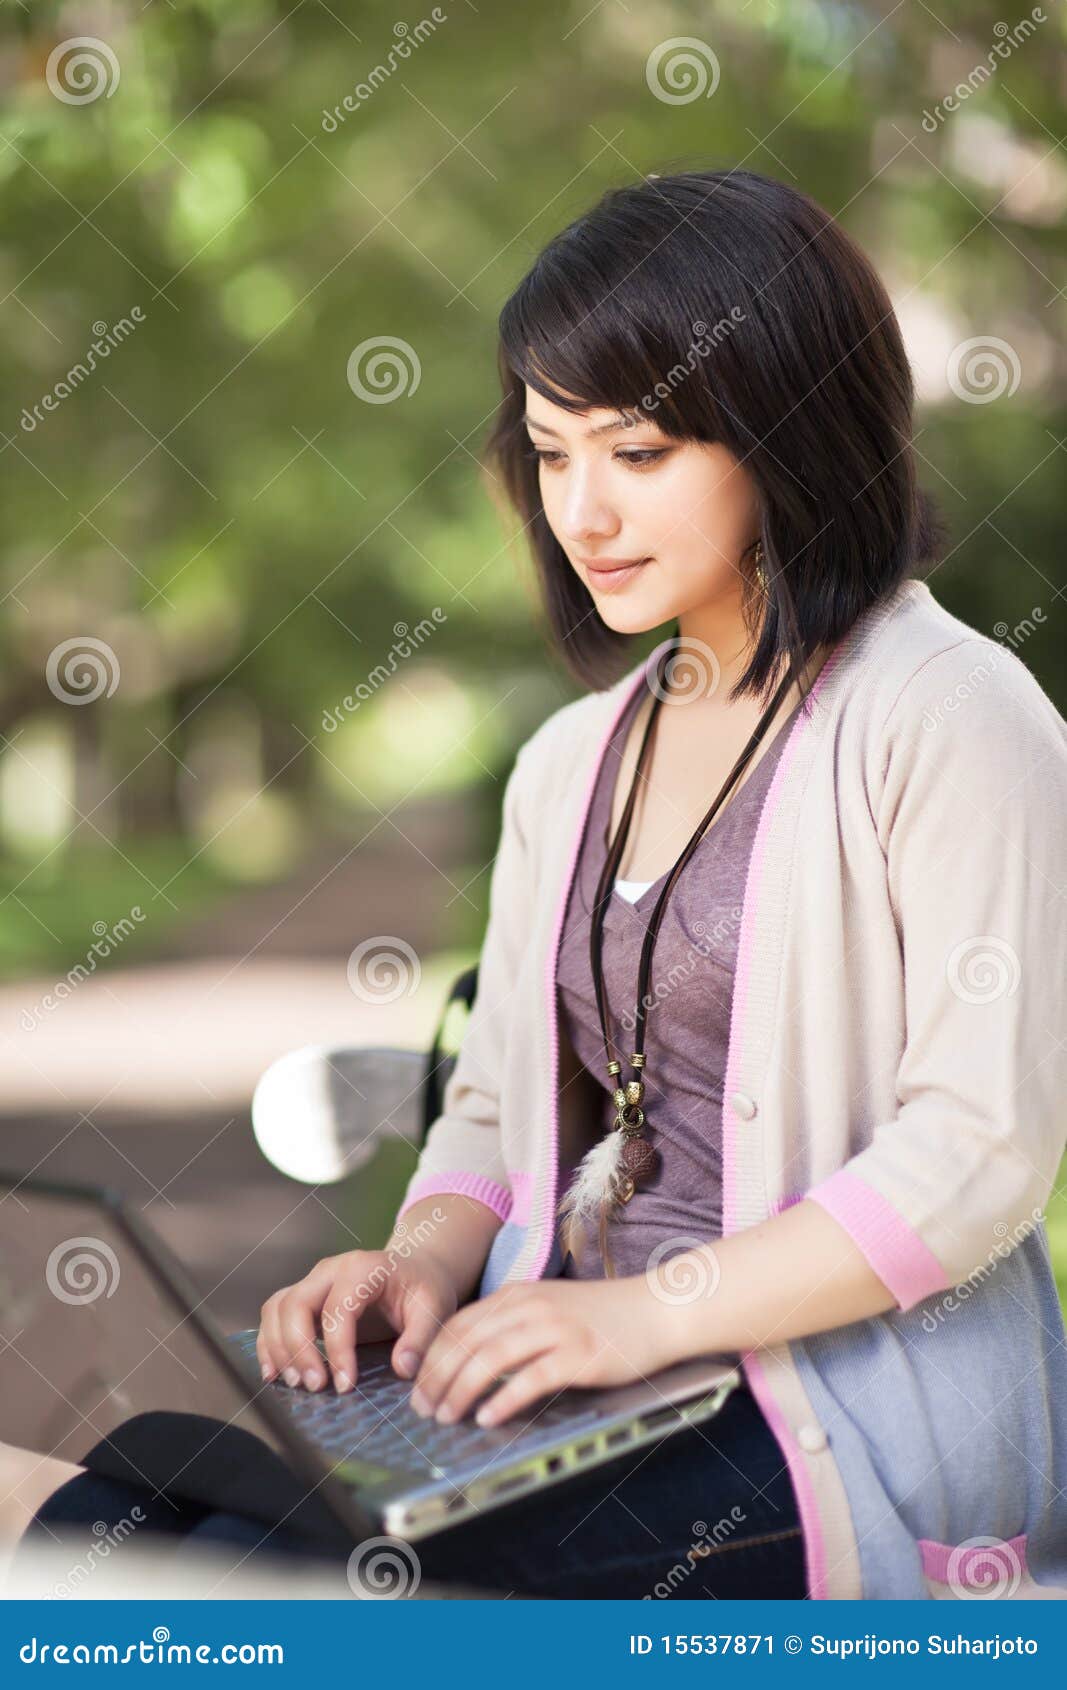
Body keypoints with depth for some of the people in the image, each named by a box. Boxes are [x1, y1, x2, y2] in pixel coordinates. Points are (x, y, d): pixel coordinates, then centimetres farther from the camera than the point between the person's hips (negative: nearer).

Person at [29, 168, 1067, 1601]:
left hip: (849, 1404, -6)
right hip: (576, 1377, 6)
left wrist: (654, 1309, -17)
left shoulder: (951, 716, -6)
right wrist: (426, 1261, -2)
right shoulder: (569, 760, 18)